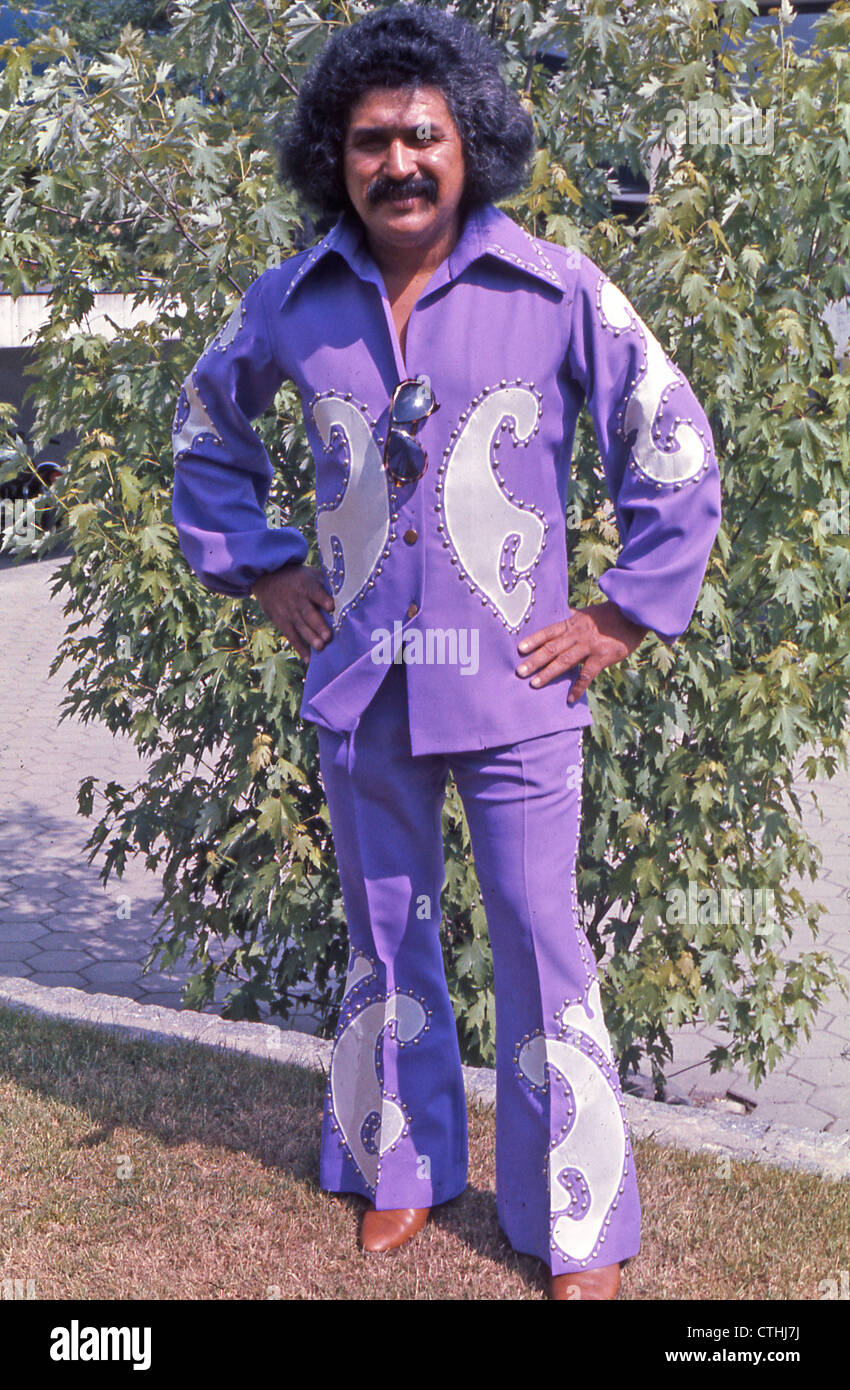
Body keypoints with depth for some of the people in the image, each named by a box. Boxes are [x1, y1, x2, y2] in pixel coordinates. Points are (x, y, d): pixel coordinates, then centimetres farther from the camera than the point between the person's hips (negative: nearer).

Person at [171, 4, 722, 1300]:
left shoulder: (559, 293, -8)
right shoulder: (293, 302, 1)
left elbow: (678, 450, -1)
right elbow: (207, 427, 19)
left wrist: (626, 612, -4)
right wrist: (259, 566, 11)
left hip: (513, 689, -3)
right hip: (359, 689, 3)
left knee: (544, 959, 4)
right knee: (385, 940, 17)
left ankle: (581, 1230, 23)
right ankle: (403, 1168, 39)